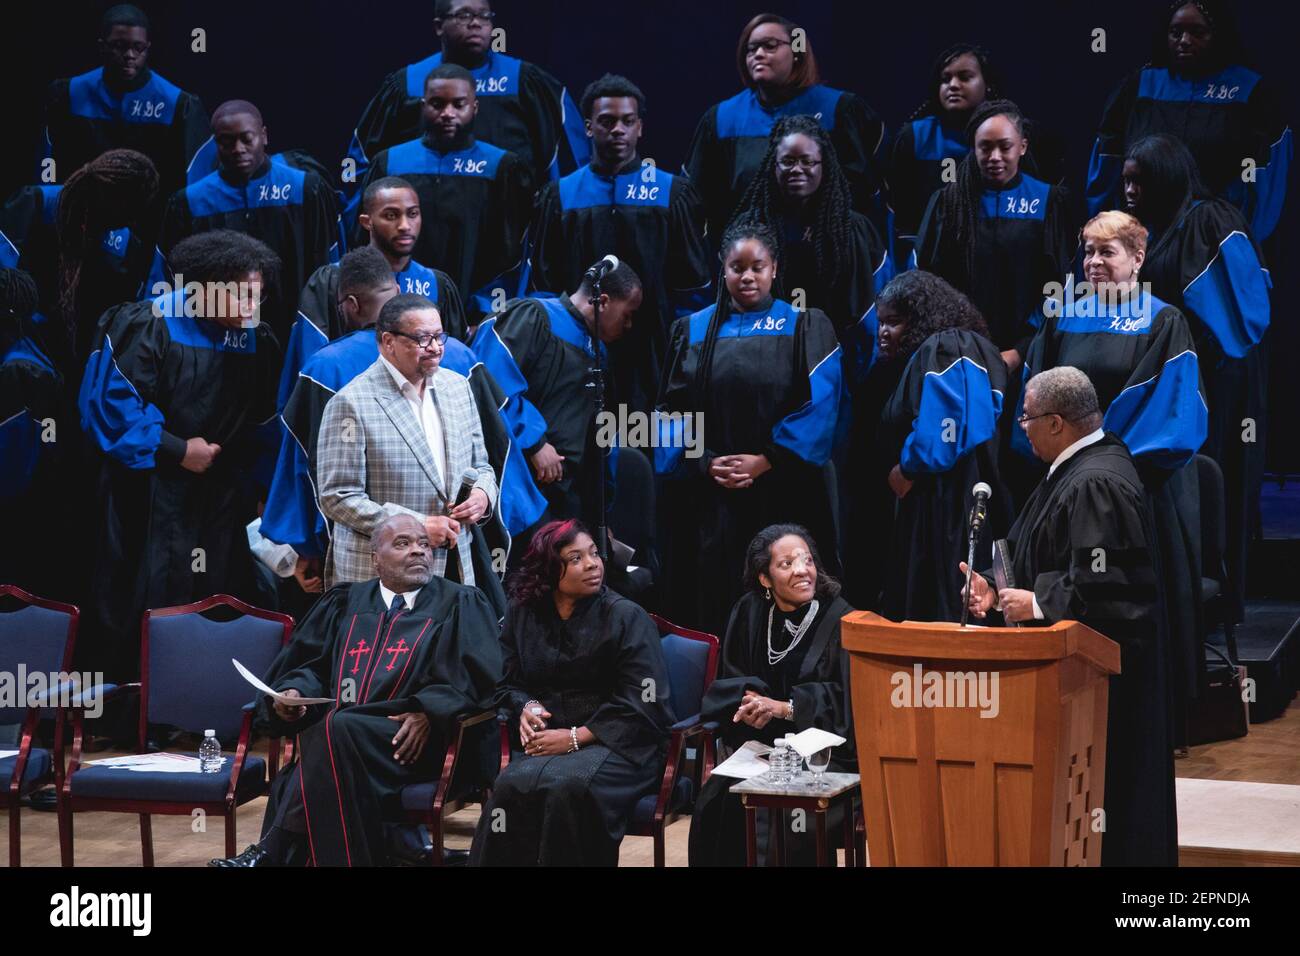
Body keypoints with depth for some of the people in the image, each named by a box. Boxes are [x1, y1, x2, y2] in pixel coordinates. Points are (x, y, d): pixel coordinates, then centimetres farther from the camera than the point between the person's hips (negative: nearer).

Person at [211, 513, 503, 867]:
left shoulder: (460, 605, 13)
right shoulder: (345, 602, 24)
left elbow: (478, 677, 1)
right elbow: (310, 664, 23)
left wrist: (427, 712, -14)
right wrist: (293, 691, -1)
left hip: (407, 743, -3)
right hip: (335, 733, 3)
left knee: (337, 729, -34)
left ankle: (273, 853, -31)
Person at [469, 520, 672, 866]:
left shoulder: (627, 617, 0)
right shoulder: (523, 615, 12)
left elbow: (640, 705, -6)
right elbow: (507, 684, 18)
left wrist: (576, 737, -14)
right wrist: (526, 707, -6)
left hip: (617, 743, -3)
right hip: (548, 740, 3)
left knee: (569, 784, -36)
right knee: (514, 783, -31)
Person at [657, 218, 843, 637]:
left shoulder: (806, 328, 6)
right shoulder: (693, 331, 12)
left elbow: (819, 405, -5)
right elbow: (673, 410, 7)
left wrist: (766, 460, -13)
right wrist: (704, 462, -9)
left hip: (783, 495, -2)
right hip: (709, 499, 2)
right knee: (713, 598, 0)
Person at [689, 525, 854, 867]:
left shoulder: (840, 620, -6)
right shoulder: (749, 613, 6)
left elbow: (847, 699, -9)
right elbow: (727, 683, 9)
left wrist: (785, 707, -19)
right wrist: (749, 698, -14)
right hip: (759, 747, 4)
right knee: (716, 804, -22)